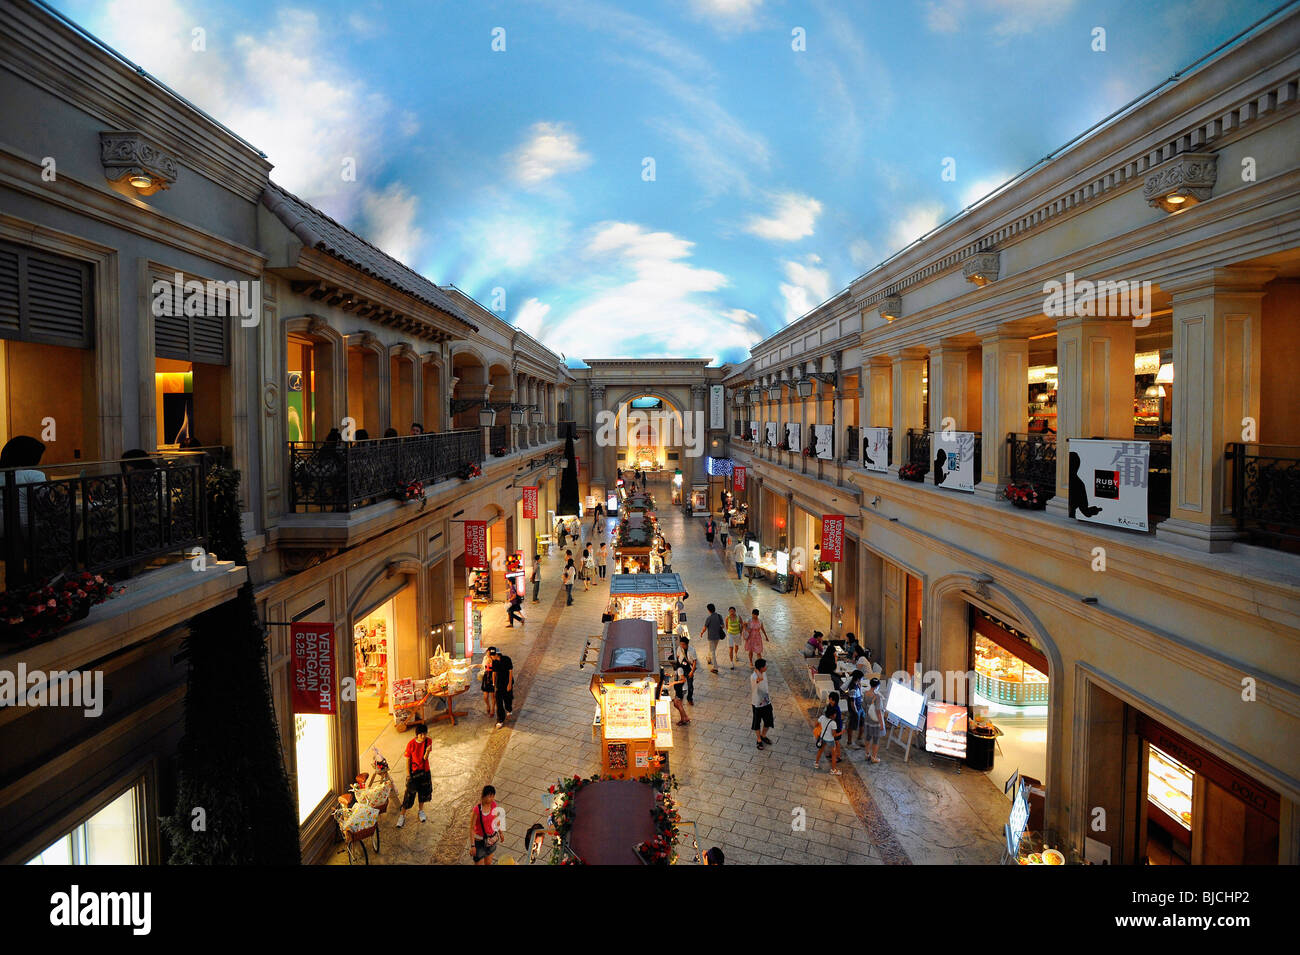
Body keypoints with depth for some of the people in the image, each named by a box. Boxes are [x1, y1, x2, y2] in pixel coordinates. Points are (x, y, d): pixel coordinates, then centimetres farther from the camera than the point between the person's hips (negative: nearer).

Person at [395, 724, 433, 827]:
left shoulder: (428, 741, -12)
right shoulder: (411, 744, -17)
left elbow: (425, 758, -16)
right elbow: (408, 760, -9)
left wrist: (427, 751, -37)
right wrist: (407, 773, -11)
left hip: (424, 771, 2)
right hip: (413, 772, -2)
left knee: (423, 791, 16)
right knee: (409, 793, 1)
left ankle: (421, 811, 38)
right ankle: (402, 815, 16)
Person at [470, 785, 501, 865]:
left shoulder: (493, 804, -11)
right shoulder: (477, 809, -28)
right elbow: (472, 828, -20)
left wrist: (500, 832, 16)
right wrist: (473, 846, -19)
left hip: (491, 839, 5)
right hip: (480, 840, -5)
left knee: (488, 862, 20)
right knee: (479, 863, 5)